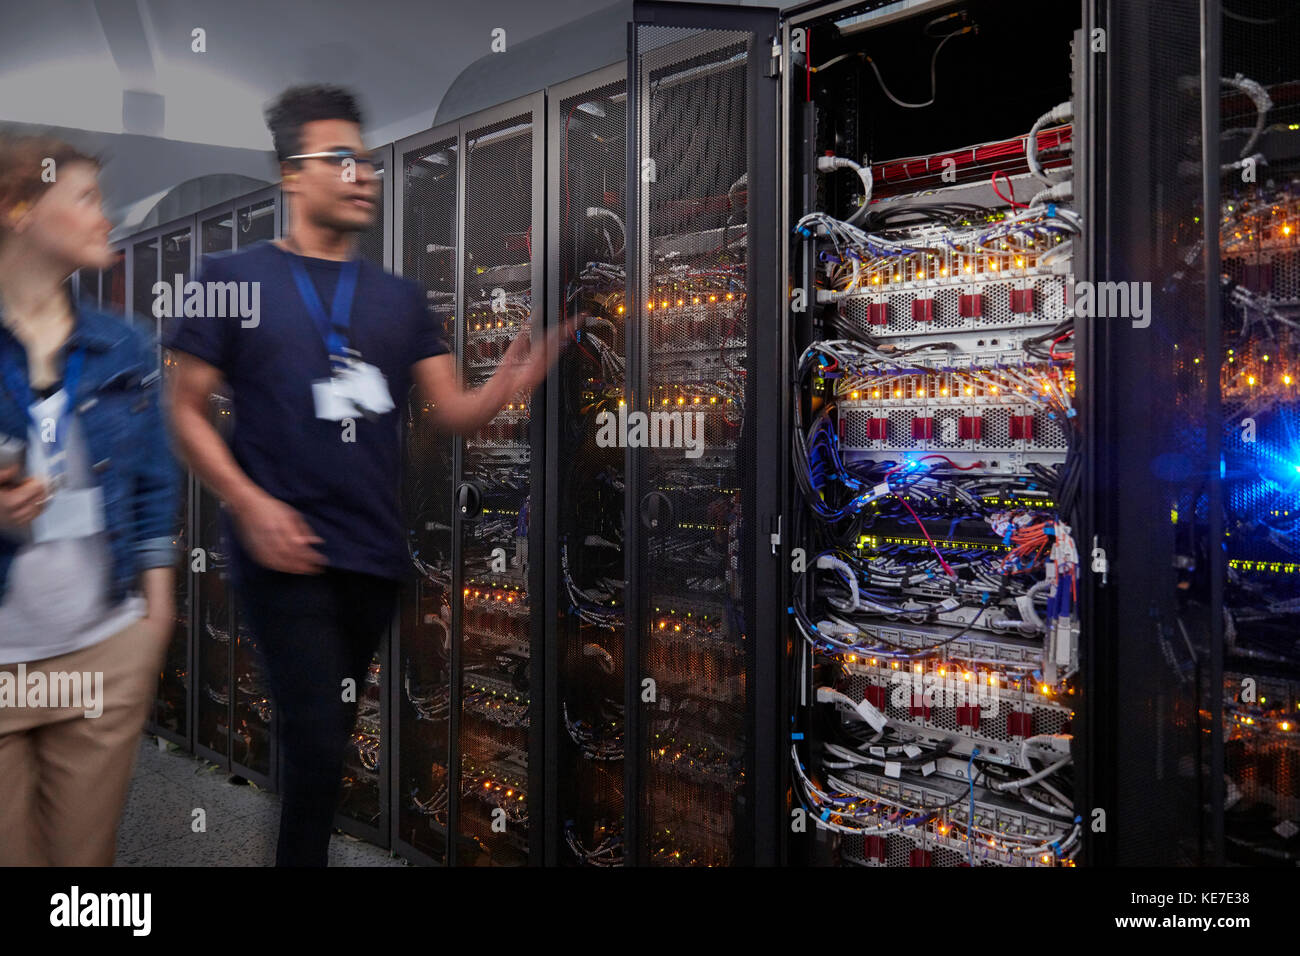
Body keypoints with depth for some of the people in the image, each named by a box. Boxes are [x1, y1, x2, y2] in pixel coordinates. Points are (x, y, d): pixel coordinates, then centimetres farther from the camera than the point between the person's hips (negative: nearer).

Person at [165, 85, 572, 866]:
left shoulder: (400, 297, 10)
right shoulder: (236, 277, -2)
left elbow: (454, 412, 4)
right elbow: (187, 410, -2)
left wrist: (511, 382, -18)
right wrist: (248, 503, -17)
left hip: (377, 556, 5)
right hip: (287, 556, -4)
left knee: (329, 744, 18)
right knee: (318, 748, -11)